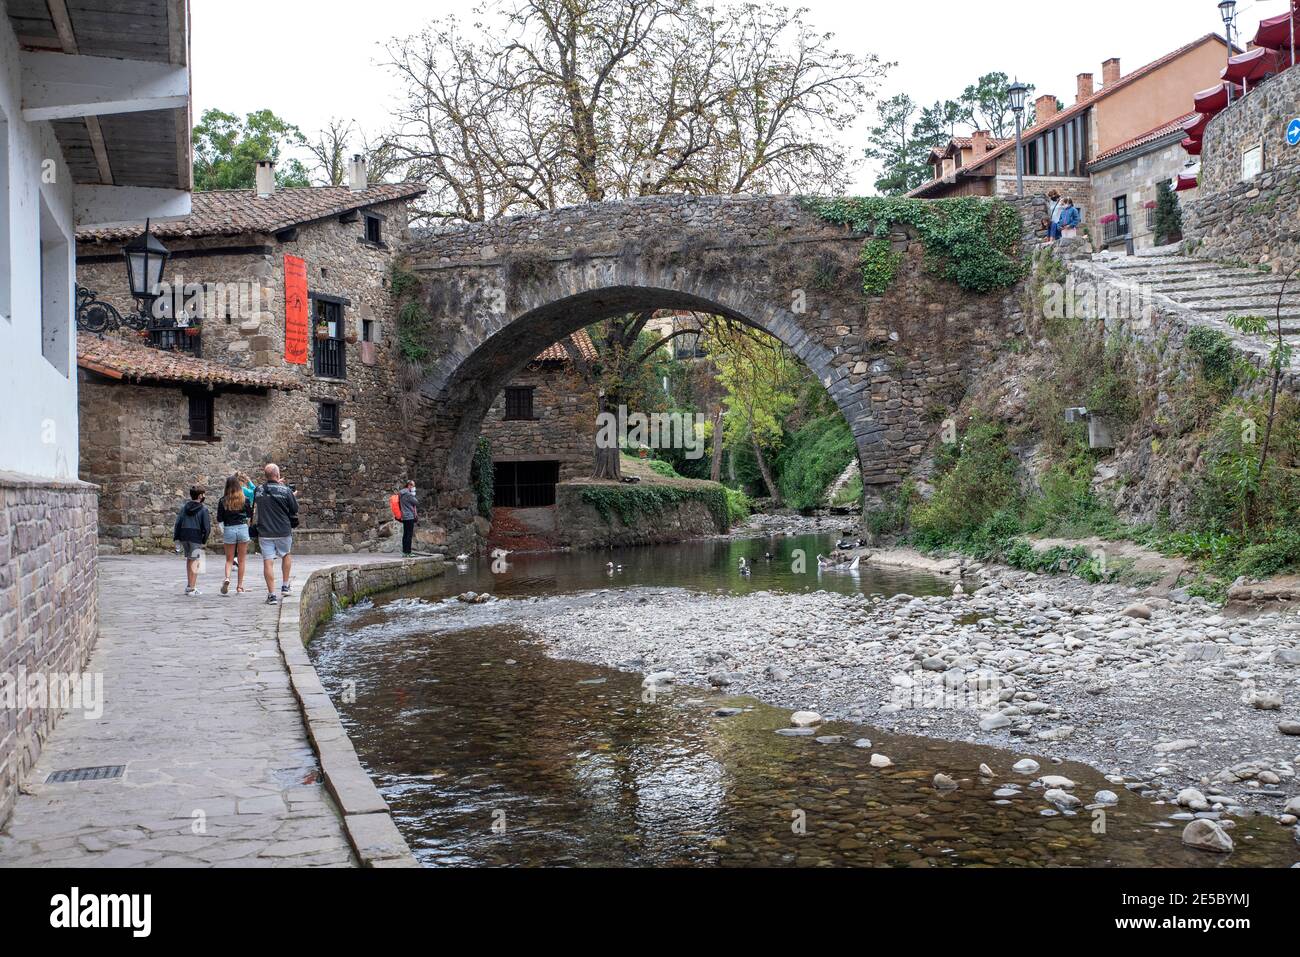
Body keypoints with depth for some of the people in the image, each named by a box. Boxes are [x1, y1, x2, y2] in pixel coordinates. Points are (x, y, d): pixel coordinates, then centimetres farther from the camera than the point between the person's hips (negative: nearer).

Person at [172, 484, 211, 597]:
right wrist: (204, 541, 3)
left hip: (184, 537, 5)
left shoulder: (184, 507, 8)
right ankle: (192, 589, -3)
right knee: (194, 562, -1)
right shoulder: (203, 509, -5)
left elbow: (177, 523, 5)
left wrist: (176, 539, 8)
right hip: (196, 538, -5)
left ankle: (189, 585, 26)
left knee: (189, 560, 20)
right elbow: (207, 527, -8)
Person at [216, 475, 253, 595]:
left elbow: (219, 520, -1)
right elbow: (250, 517, 5)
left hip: (228, 530, 0)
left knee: (229, 559, 10)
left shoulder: (223, 501, -3)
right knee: (242, 559, 9)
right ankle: (240, 586, 10)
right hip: (242, 528, 0)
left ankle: (227, 578, -16)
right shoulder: (245, 500, -3)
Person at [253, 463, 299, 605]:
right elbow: (295, 509, -2)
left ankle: (271, 594, -2)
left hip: (264, 532, 1)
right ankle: (285, 586, 24)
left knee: (268, 562, 1)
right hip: (283, 531, -1)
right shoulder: (286, 490, -10)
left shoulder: (258, 490, 0)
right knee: (286, 555, 23)